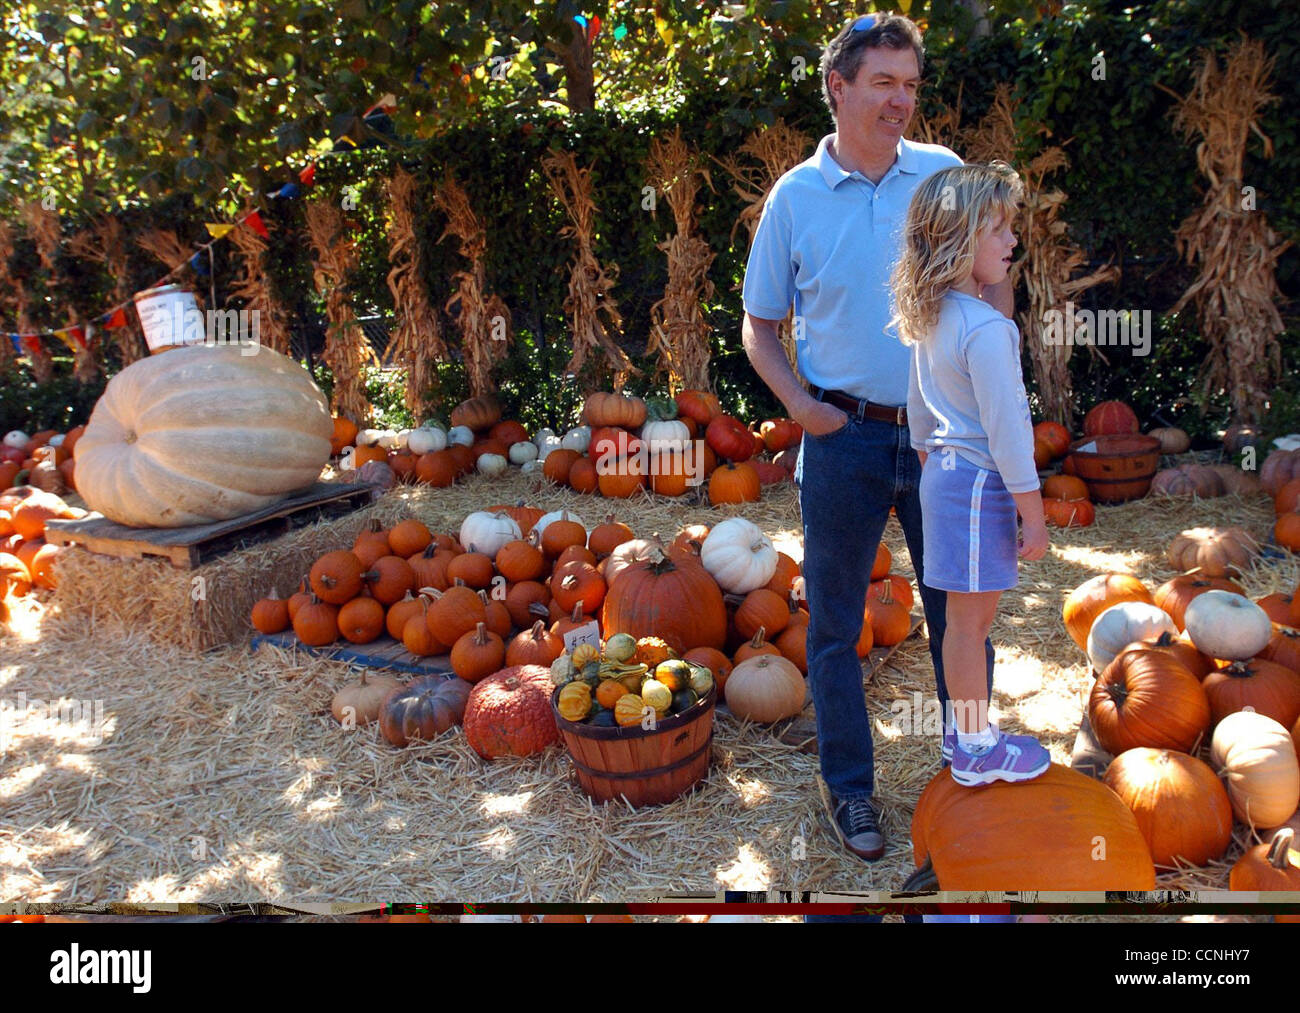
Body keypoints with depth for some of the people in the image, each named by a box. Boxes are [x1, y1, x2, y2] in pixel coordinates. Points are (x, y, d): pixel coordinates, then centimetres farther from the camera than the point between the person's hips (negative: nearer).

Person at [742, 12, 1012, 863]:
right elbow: (759, 327, 7)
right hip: (844, 438, -1)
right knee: (836, 623, 8)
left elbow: (994, 282, 12)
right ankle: (850, 784, 26)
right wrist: (799, 403, -9)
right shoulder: (795, 196, 1)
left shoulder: (945, 174, 4)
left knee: (960, 611, 11)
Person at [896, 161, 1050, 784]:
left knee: (967, 617, 19)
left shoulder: (930, 318, 7)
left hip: (945, 471, 9)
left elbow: (918, 406, 16)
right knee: (970, 621, 3)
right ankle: (977, 751, 19)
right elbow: (1005, 432, -20)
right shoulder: (987, 329, -21)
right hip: (979, 483, -9)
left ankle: (966, 728, 33)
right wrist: (1034, 516, -13)